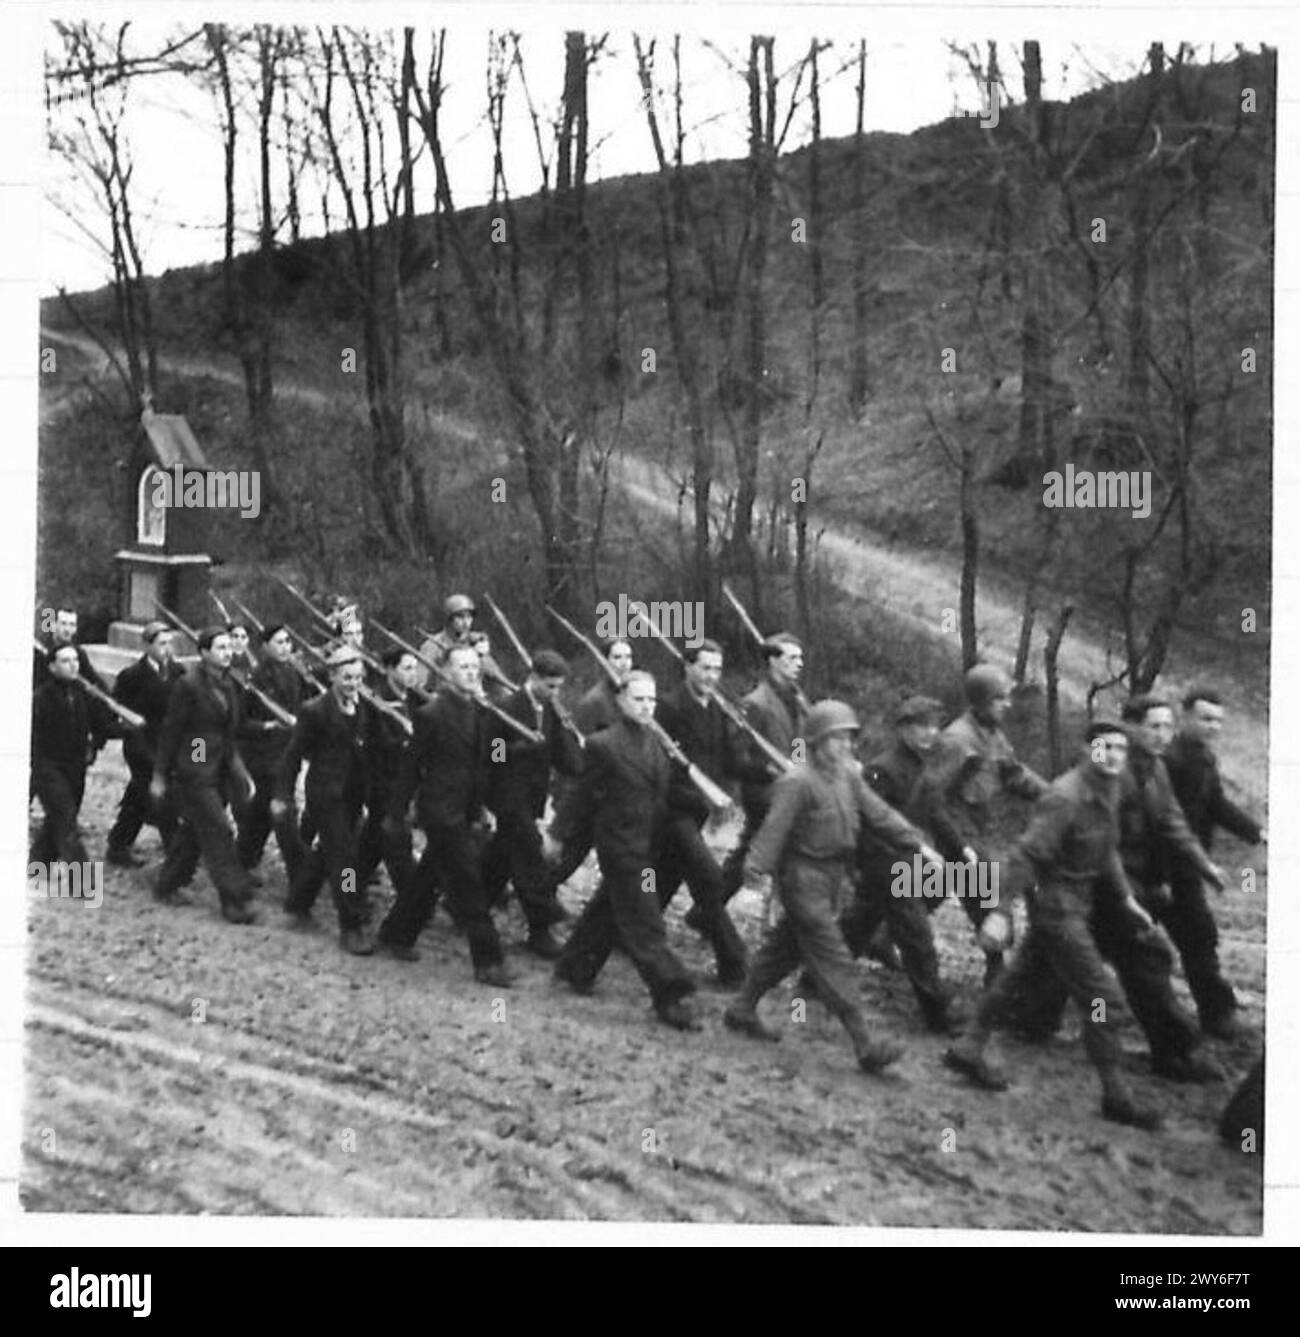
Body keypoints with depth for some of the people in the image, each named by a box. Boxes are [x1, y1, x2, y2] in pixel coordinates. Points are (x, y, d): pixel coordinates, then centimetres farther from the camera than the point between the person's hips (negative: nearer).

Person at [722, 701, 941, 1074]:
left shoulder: (848, 776, 9)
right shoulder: (798, 783, -16)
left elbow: (878, 813, 9)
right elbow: (774, 828, -23)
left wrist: (916, 845, 2)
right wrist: (759, 869, -32)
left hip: (832, 878, 9)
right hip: (804, 879, -9)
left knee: (786, 946, 18)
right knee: (833, 962, -8)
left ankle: (742, 1010, 32)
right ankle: (865, 1045, -9)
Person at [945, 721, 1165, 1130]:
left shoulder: (1107, 792, 5)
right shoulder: (1065, 797, -24)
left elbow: (1106, 850, 19)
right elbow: (1027, 854, -26)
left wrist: (1126, 898, 14)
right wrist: (1001, 912, -29)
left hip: (1076, 903, 10)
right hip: (1057, 905, -10)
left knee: (1019, 974, 18)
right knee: (1101, 996, -6)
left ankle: (969, 1049, 31)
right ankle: (1116, 1095, 5)